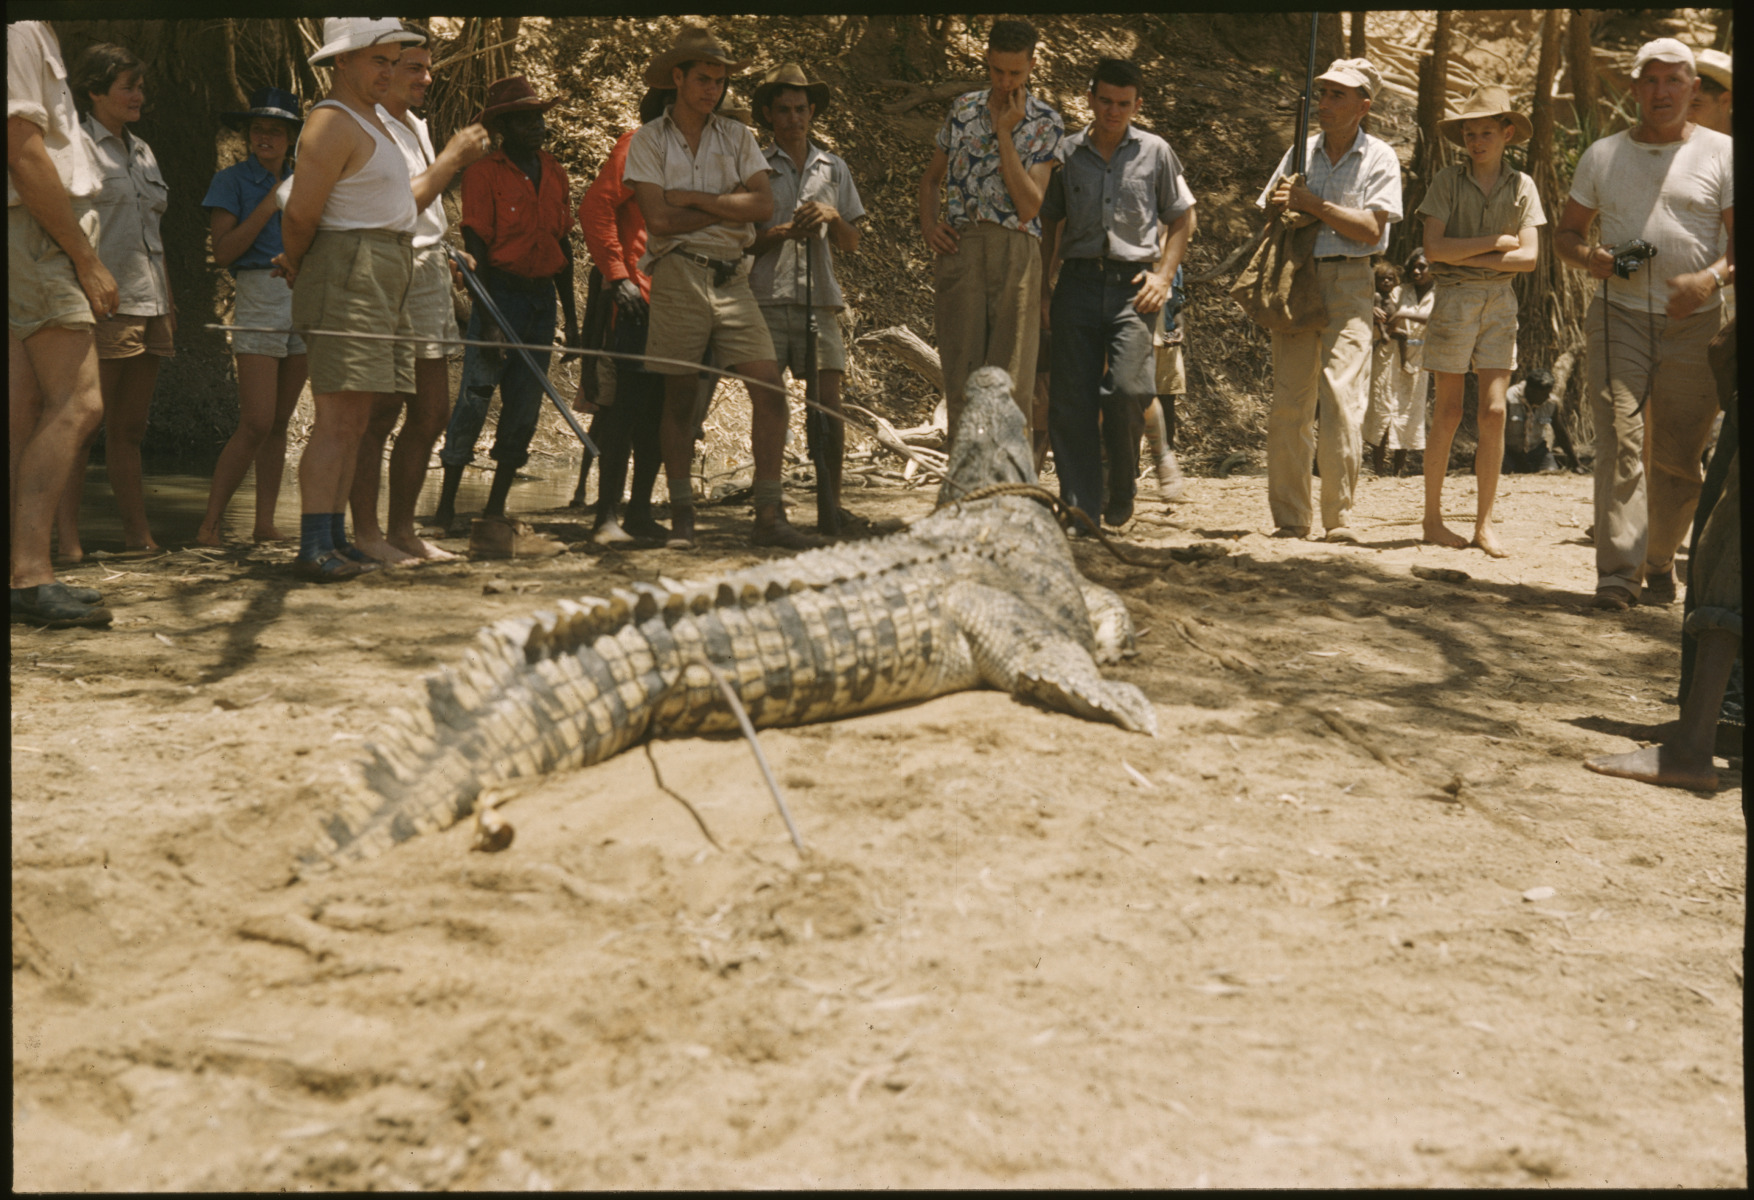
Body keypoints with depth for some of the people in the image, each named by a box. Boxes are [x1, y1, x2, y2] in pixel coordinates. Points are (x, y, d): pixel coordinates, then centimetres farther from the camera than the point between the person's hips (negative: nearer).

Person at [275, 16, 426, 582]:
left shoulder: (369, 118, 20)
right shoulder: (333, 124, -11)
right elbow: (300, 215, -11)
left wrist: (298, 262, 21)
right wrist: (300, 268, 5)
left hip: (381, 284, 10)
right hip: (347, 277, -10)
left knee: (355, 420, 9)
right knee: (337, 418, -13)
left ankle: (335, 539, 13)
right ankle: (314, 549, -15)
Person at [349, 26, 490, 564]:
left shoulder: (415, 125, 19)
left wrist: (463, 161, 15)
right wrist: (451, 158, -12)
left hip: (427, 273, 9)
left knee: (432, 409, 9)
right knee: (381, 410, -8)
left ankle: (402, 528, 16)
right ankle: (365, 534, -2)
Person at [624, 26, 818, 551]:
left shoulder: (737, 136, 14)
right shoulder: (648, 140, 5)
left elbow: (763, 204, 0)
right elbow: (659, 219, -7)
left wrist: (696, 198, -6)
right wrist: (730, 207, -2)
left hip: (732, 276, 3)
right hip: (678, 272, -3)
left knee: (769, 389, -8)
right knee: (679, 398, 1)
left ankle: (769, 516, -5)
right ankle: (681, 518, 8)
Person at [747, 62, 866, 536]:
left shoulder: (834, 168, 17)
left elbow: (851, 244, 17)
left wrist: (831, 218, -3)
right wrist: (782, 232, -11)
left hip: (819, 300, 2)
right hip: (766, 299, -2)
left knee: (827, 403, -6)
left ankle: (830, 509, -2)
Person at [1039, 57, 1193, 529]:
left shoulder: (1155, 153, 10)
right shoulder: (1066, 153, 12)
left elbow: (1180, 220, 15)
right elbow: (1049, 223, 20)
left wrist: (1163, 275, 1)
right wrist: (1042, 284, 11)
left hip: (1133, 284, -2)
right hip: (1079, 282, 2)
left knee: (1125, 391, -17)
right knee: (1071, 400, -5)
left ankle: (1122, 489, 8)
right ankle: (1080, 507, 1)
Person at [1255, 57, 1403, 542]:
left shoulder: (1378, 158, 3)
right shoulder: (1301, 152, 14)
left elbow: (1370, 230, -8)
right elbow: (1267, 215, 18)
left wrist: (1313, 204, -10)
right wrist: (1277, 205, -4)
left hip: (1348, 283, -4)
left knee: (1342, 402, -12)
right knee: (1287, 403, -1)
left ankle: (1338, 517, -6)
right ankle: (1289, 518, 5)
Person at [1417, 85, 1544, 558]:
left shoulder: (1521, 186, 6)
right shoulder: (1448, 181, 0)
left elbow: (1529, 256, -2)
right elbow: (1435, 249, -10)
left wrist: (1466, 256, -8)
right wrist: (1496, 242, -10)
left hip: (1501, 301, 2)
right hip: (1454, 300, -2)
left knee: (1494, 411, -2)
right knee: (1448, 412, -1)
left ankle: (1484, 523, 3)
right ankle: (1433, 518, 8)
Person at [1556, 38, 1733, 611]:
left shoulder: (1721, 154, 5)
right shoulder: (1602, 155, 12)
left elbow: (1740, 238, 1)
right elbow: (1567, 232, 18)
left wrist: (1713, 277, -19)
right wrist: (1588, 257, -6)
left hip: (1695, 326, 0)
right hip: (1620, 317, 0)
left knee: (1678, 458, 5)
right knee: (1620, 444, -13)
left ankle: (1659, 563, 22)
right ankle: (1617, 574, -17)